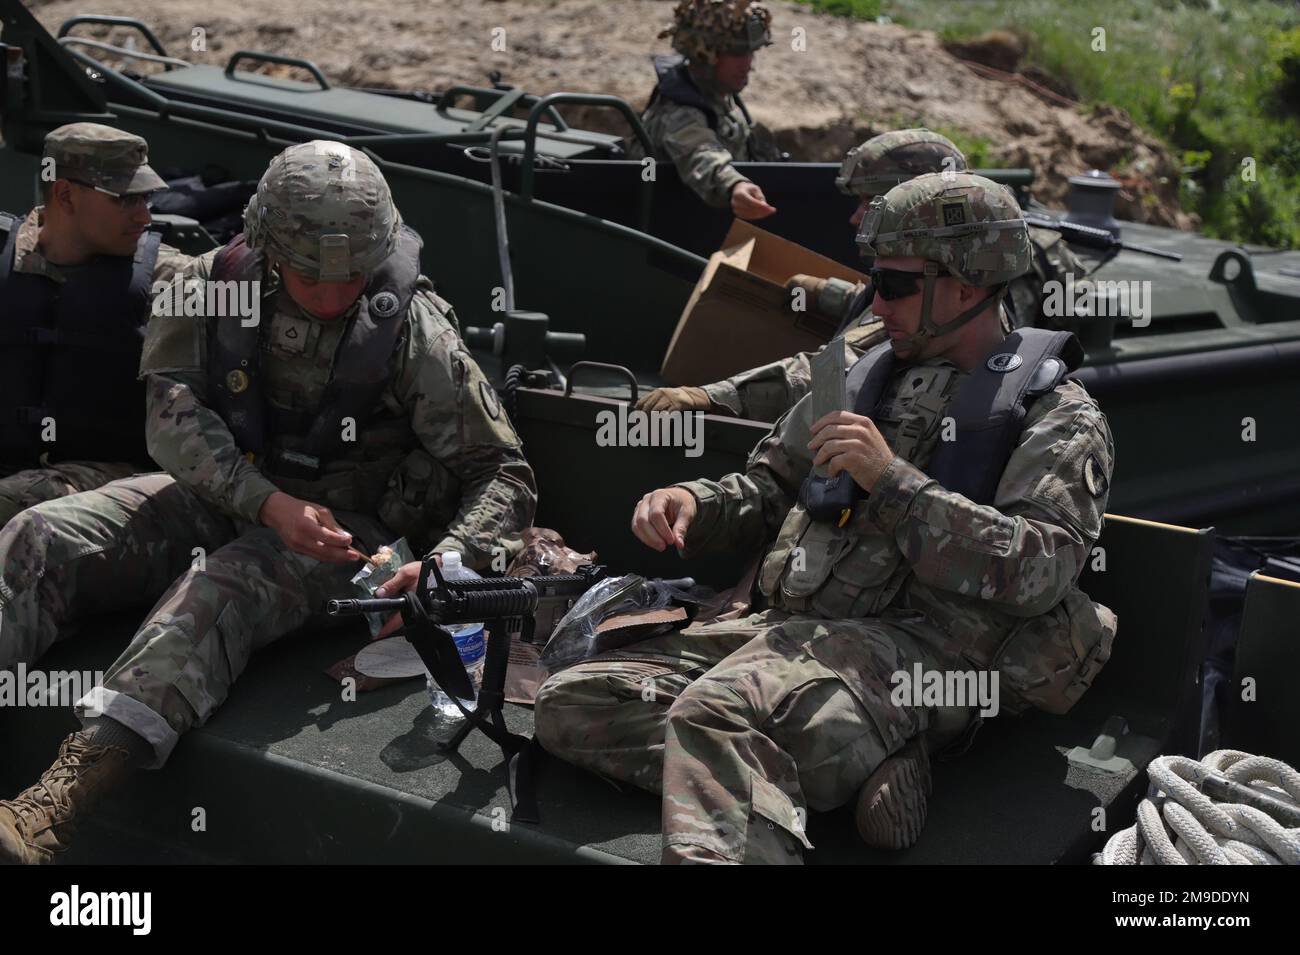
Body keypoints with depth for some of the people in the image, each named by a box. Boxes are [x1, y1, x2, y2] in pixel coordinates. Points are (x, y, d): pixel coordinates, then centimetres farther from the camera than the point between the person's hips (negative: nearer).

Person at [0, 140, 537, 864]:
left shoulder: (414, 327, -13)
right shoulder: (214, 287, -4)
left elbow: (504, 476, -13)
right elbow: (175, 419, -11)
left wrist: (440, 565, -32)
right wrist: (271, 503, -26)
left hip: (346, 527, -4)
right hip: (220, 499, 5)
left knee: (222, 586, -35)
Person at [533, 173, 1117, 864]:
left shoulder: (1058, 418, 3)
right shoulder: (864, 374, 23)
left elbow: (1039, 573, -13)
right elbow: (767, 490, 30)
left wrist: (893, 480, -16)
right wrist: (692, 504, 7)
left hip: (914, 645, -8)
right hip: (787, 627, 9)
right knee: (568, 705, -11)